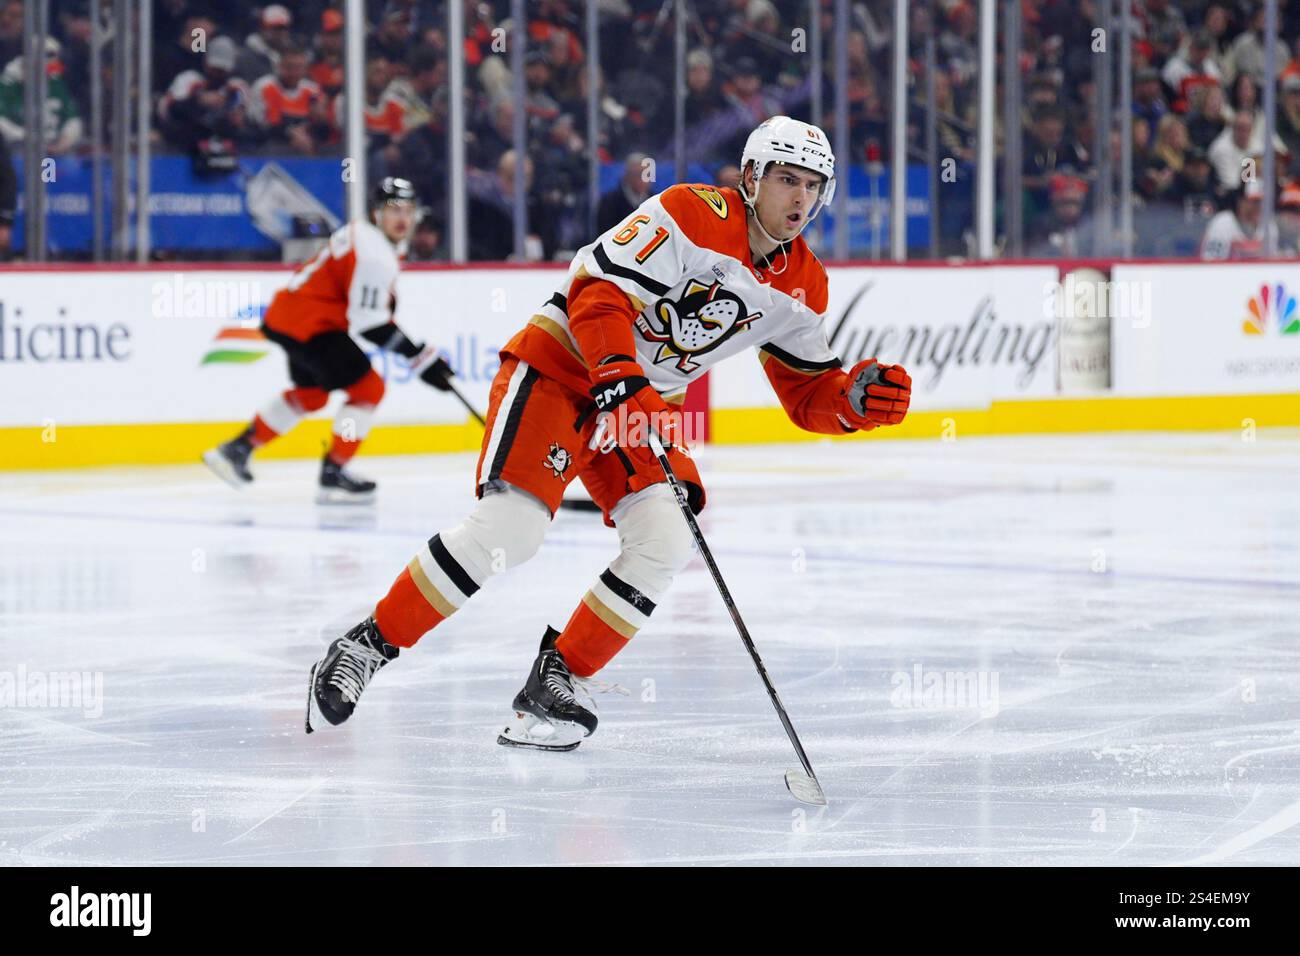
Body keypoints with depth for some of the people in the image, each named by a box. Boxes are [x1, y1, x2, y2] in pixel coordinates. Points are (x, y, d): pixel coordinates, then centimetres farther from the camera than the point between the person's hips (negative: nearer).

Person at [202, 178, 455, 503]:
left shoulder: (363, 233, 11)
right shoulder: (374, 254, -21)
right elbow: (370, 323, -24)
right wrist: (420, 357, -22)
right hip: (309, 324, -11)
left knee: (311, 394, 27)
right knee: (368, 388, -7)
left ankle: (237, 450, 32)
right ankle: (332, 476, -5)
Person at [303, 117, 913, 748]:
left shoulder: (800, 285, 4)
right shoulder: (694, 214, -18)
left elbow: (809, 393, 9)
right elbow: (597, 288, -24)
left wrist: (857, 399, -12)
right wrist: (619, 379, -35)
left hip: (646, 400, 7)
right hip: (563, 365, -7)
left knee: (666, 541, -15)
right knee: (508, 528, -22)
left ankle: (556, 681, -1)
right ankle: (367, 647, -8)